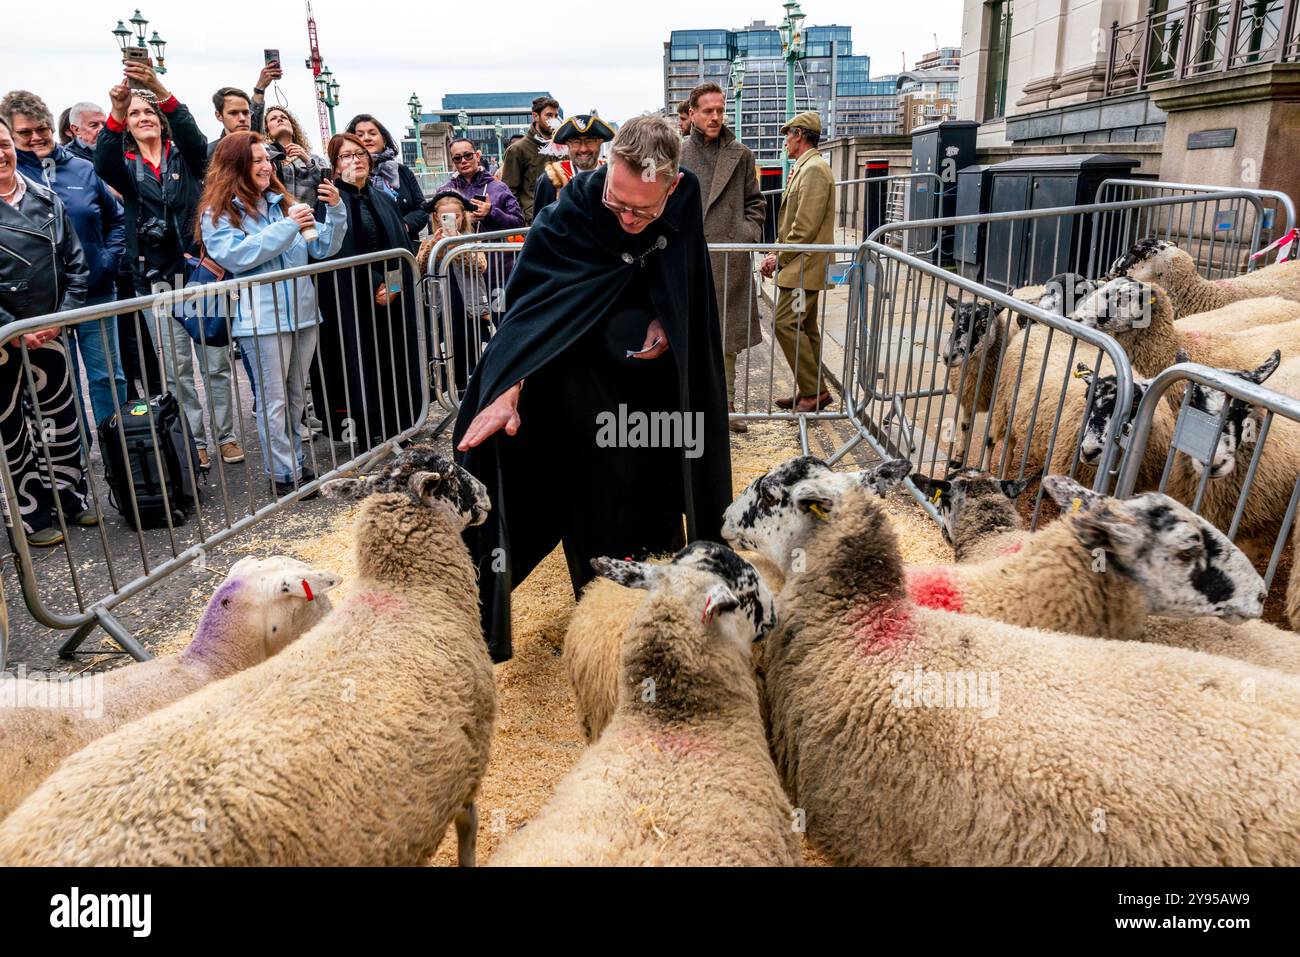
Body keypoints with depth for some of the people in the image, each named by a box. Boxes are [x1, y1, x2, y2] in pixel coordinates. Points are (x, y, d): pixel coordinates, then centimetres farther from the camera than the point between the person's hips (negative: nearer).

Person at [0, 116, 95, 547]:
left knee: (62, 414, 13)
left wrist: (63, 315, -5)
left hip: (46, 331, 4)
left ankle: (69, 494, 29)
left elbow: (75, 263, 5)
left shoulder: (46, 199, 4)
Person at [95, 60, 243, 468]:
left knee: (216, 361, 4)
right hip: (155, 278, 0)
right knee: (177, 367, 4)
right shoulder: (125, 166, 7)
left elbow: (192, 133, -15)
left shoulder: (185, 156, 8)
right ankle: (195, 440, 13)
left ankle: (225, 435, 14)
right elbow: (102, 163, -16)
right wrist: (115, 113, -33)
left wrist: (161, 91, -33)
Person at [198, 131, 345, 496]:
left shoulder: (281, 203, 14)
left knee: (295, 396, 13)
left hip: (302, 311, 6)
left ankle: (295, 463, 23)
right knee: (273, 399, -2)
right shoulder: (218, 213, 0)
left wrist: (335, 210, -6)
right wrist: (287, 227, -18)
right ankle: (284, 475, 3)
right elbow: (236, 256, -16)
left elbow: (323, 248, 11)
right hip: (263, 318, -6)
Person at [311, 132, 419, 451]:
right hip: (351, 302, -5)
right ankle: (366, 434, 6)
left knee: (393, 363, 7)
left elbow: (403, 249, 10)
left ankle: (394, 429, 16)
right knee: (359, 364, -2)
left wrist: (394, 286, -6)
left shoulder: (385, 201, 16)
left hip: (392, 300, 5)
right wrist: (374, 285, -17)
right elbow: (340, 251, -12)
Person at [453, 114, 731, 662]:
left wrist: (665, 322, -16)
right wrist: (509, 390, -38)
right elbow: (530, 302, -28)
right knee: (596, 486, -1)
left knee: (656, 477, 14)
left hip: (653, 366, 4)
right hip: (586, 379, -4)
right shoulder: (573, 211, -26)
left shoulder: (686, 198, -14)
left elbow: (682, 283, 1)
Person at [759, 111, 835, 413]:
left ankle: (814, 391, -7)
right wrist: (776, 254, 8)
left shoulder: (814, 169, -14)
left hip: (804, 266, -10)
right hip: (797, 264, 10)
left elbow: (805, 227, -20)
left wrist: (779, 258, -13)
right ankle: (810, 391, 17)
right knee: (804, 328, 11)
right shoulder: (804, 168, 18)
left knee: (786, 323, -13)